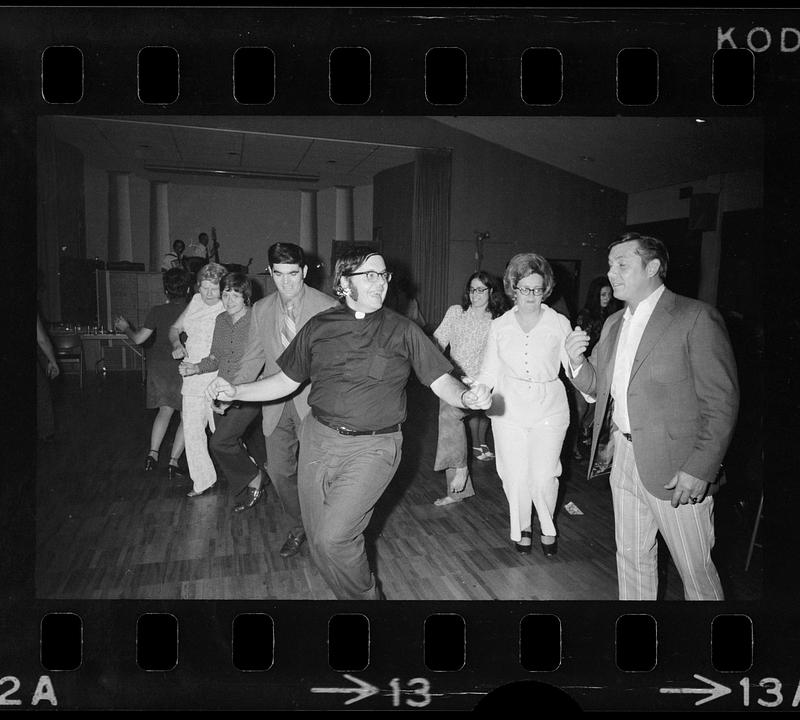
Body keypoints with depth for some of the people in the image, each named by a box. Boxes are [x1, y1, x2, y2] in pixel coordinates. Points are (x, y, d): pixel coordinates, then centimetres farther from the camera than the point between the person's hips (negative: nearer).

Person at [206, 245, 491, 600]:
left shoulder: (402, 330, 2)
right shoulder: (319, 326, 7)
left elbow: (440, 379, 0)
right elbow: (286, 381, 13)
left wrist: (465, 396, -21)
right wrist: (236, 391, 0)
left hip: (373, 447, -3)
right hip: (318, 438, 4)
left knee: (334, 537, -14)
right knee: (318, 540, 9)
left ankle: (365, 594, 15)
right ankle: (352, 595, 35)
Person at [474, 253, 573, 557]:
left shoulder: (559, 323, 1)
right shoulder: (499, 327, 6)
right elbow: (489, 372, 7)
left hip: (549, 410, -1)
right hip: (509, 409, 1)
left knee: (544, 477, -4)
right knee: (515, 476, 4)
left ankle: (548, 528, 26)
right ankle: (521, 527, 31)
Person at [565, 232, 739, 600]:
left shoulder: (696, 317, -12)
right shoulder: (613, 324, 11)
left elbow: (721, 402, -13)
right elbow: (598, 386, 15)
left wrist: (700, 469, -19)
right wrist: (577, 360, -5)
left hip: (675, 467, -6)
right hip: (625, 457, 7)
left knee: (695, 569, 7)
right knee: (631, 557, 19)